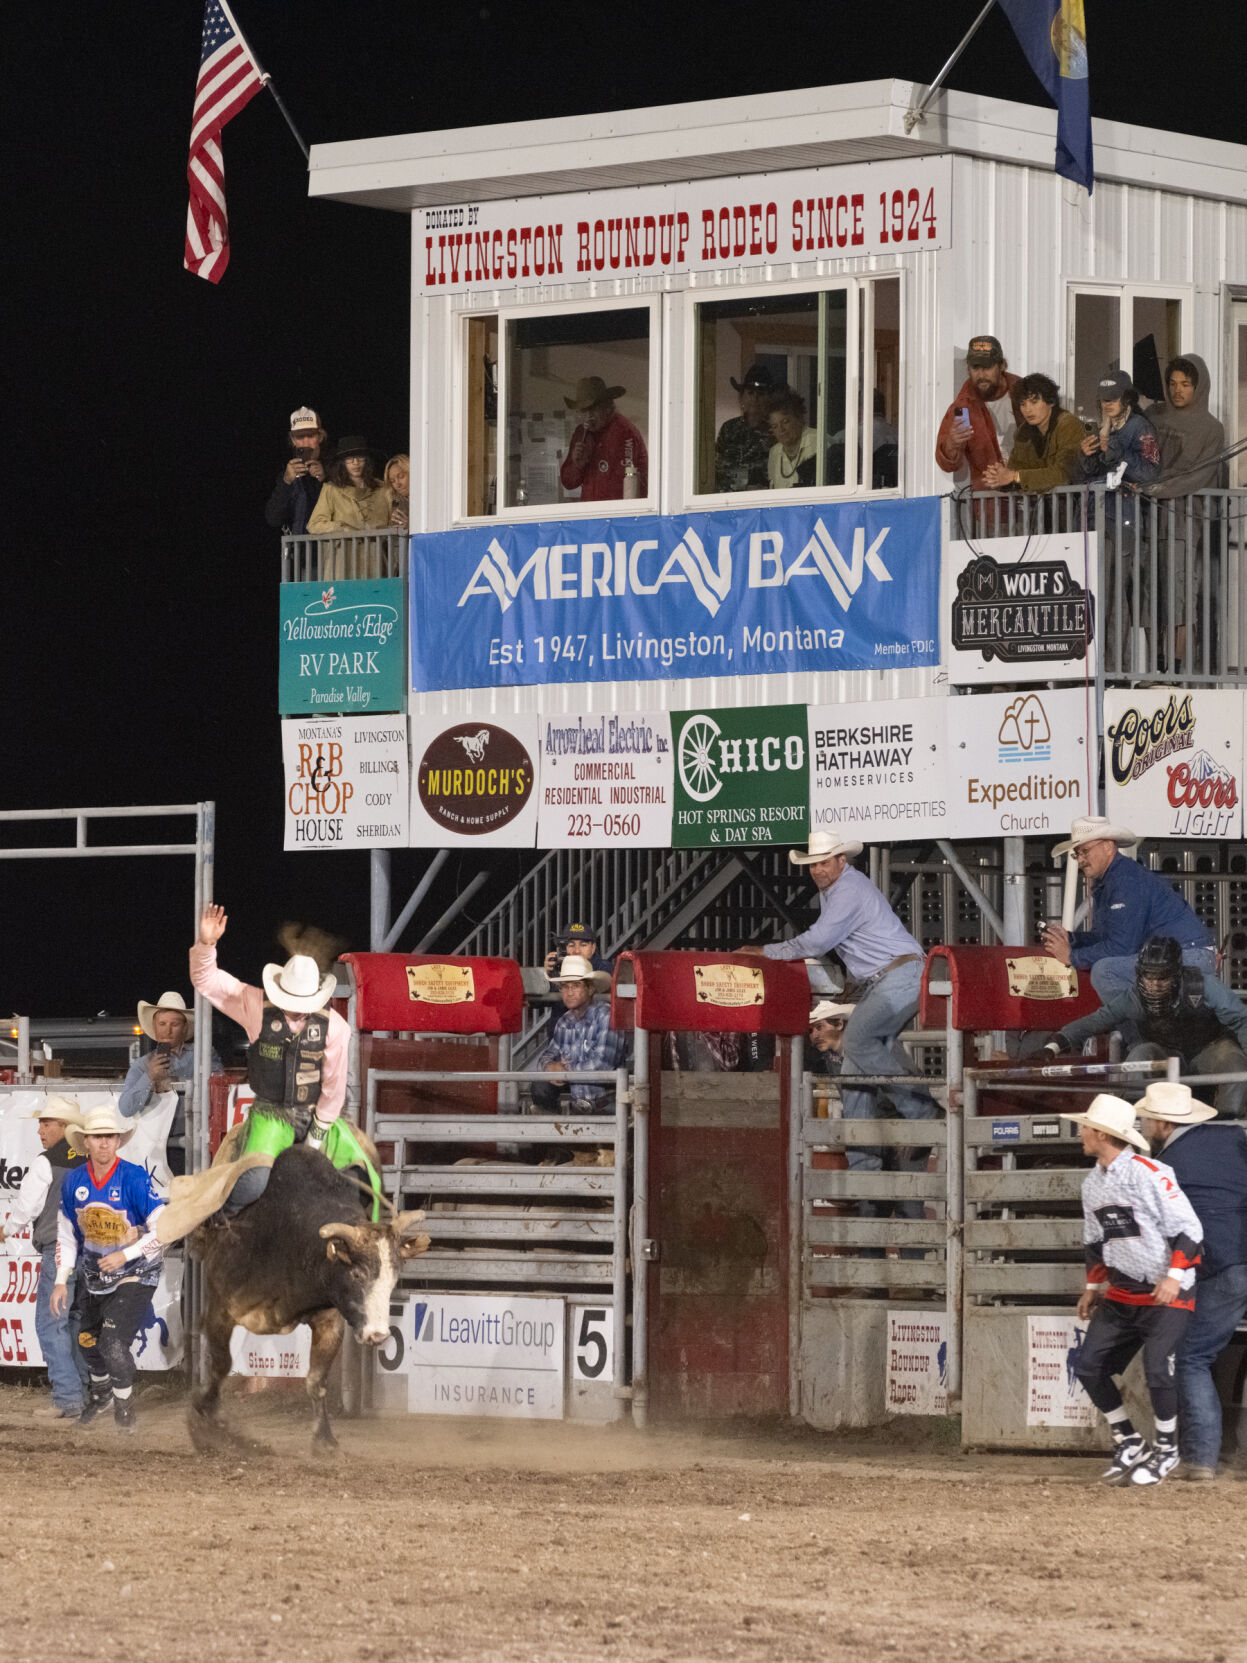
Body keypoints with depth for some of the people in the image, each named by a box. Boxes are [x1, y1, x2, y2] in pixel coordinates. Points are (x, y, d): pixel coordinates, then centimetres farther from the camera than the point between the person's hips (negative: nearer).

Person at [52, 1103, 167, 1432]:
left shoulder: (135, 1179, -20)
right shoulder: (73, 1181, -5)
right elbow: (66, 1234, 7)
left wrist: (125, 1256, -24)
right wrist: (61, 1281, 4)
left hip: (135, 1276, -5)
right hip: (94, 1278, 5)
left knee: (113, 1344, -17)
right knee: (89, 1343, 17)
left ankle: (124, 1405, 9)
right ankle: (100, 1395, 47)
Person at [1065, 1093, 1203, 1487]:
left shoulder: (1150, 1174, -17)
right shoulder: (1092, 1184, 8)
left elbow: (1188, 1228, -16)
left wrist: (1175, 1276, -22)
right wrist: (1093, 1285, 19)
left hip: (1167, 1294, -8)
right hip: (1121, 1294, 8)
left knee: (1156, 1369, -19)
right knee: (1089, 1366, 0)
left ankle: (1166, 1451, 3)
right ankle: (1128, 1444, 15)